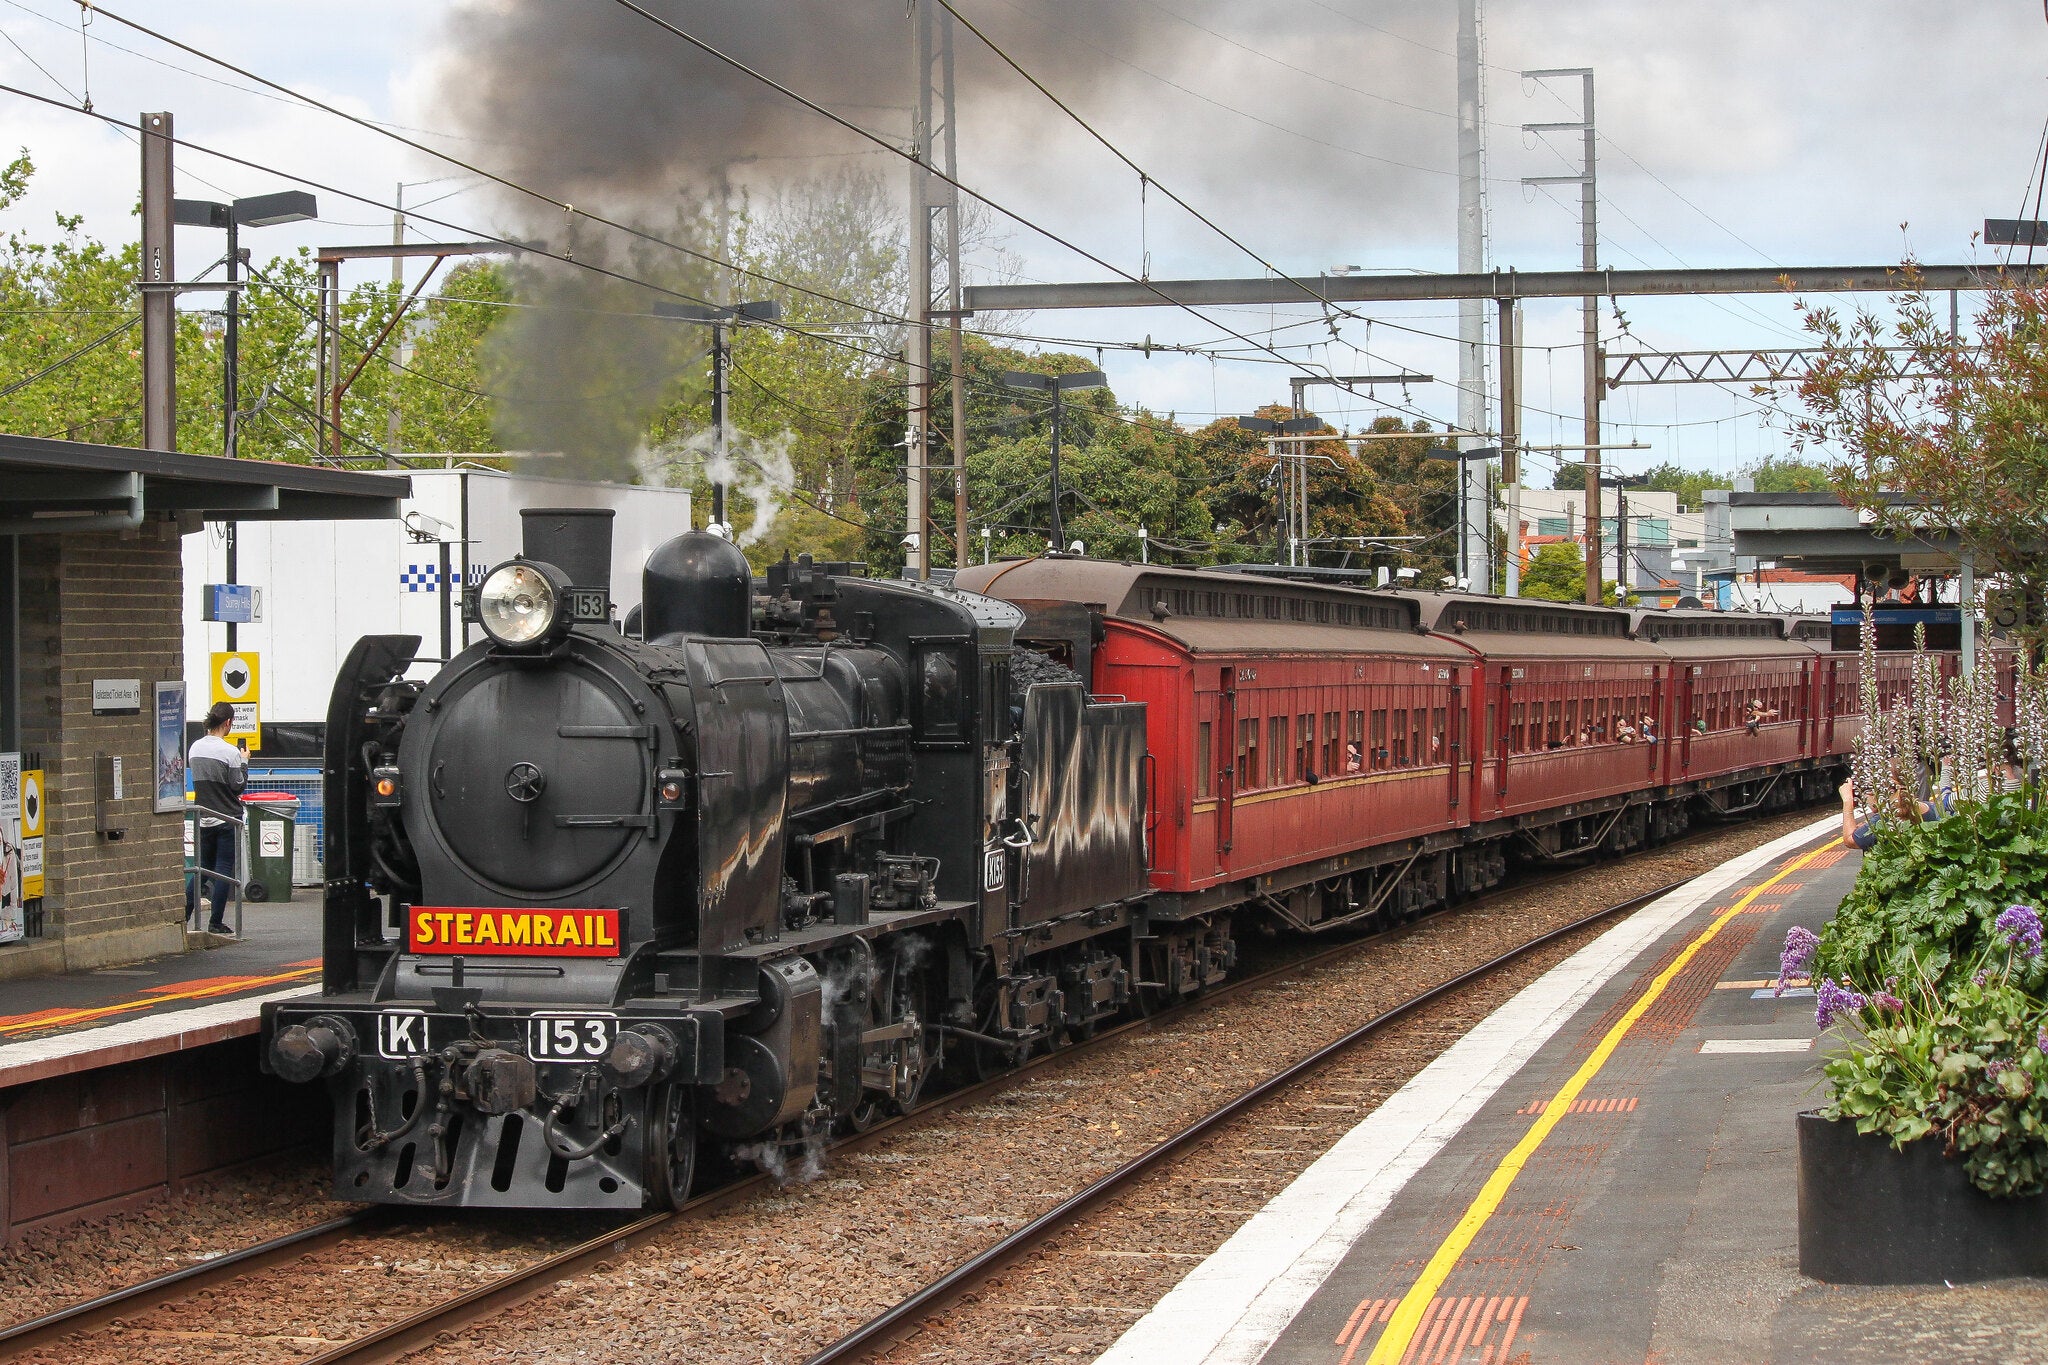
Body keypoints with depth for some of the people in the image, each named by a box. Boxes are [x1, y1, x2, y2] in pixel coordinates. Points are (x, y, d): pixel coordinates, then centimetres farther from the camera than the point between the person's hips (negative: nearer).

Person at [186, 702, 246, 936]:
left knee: (201, 868, 15)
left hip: (202, 818, 6)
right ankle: (216, 923, 2)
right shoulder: (229, 752, -15)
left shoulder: (195, 747, 3)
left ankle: (183, 915, 8)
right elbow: (239, 785, -10)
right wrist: (244, 763, 5)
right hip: (227, 819, -6)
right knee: (223, 869, 1)